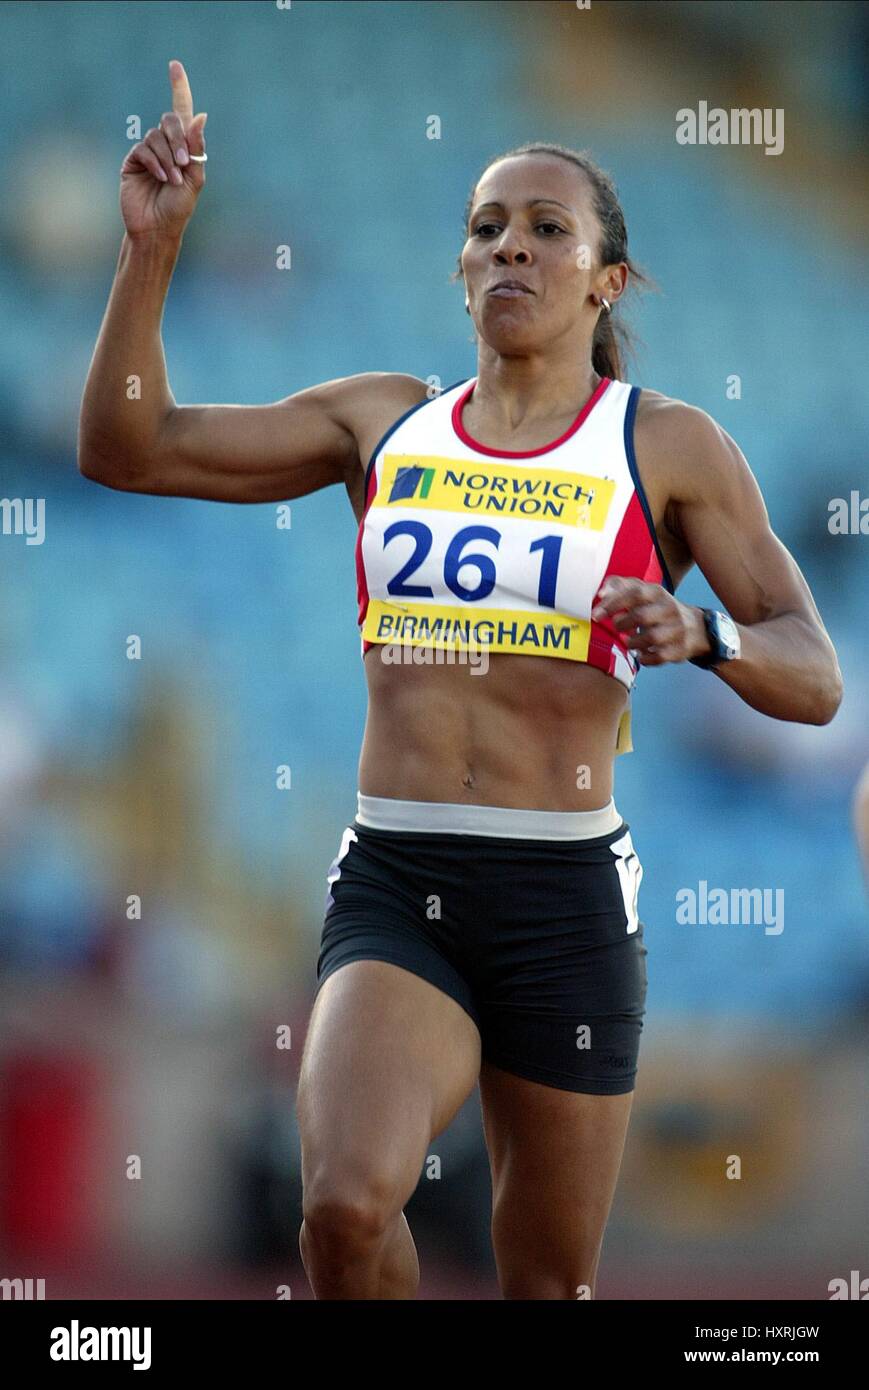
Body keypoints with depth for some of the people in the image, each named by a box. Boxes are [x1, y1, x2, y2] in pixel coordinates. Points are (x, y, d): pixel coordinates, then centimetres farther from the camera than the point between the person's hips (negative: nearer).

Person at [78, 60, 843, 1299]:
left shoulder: (671, 447, 3)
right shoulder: (383, 421, 11)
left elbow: (815, 681, -1)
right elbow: (127, 449, 10)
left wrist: (705, 634, -22)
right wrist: (151, 247, 0)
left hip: (564, 900, 0)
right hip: (392, 886, 1)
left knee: (551, 1284, 8)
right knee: (349, 1203, -27)